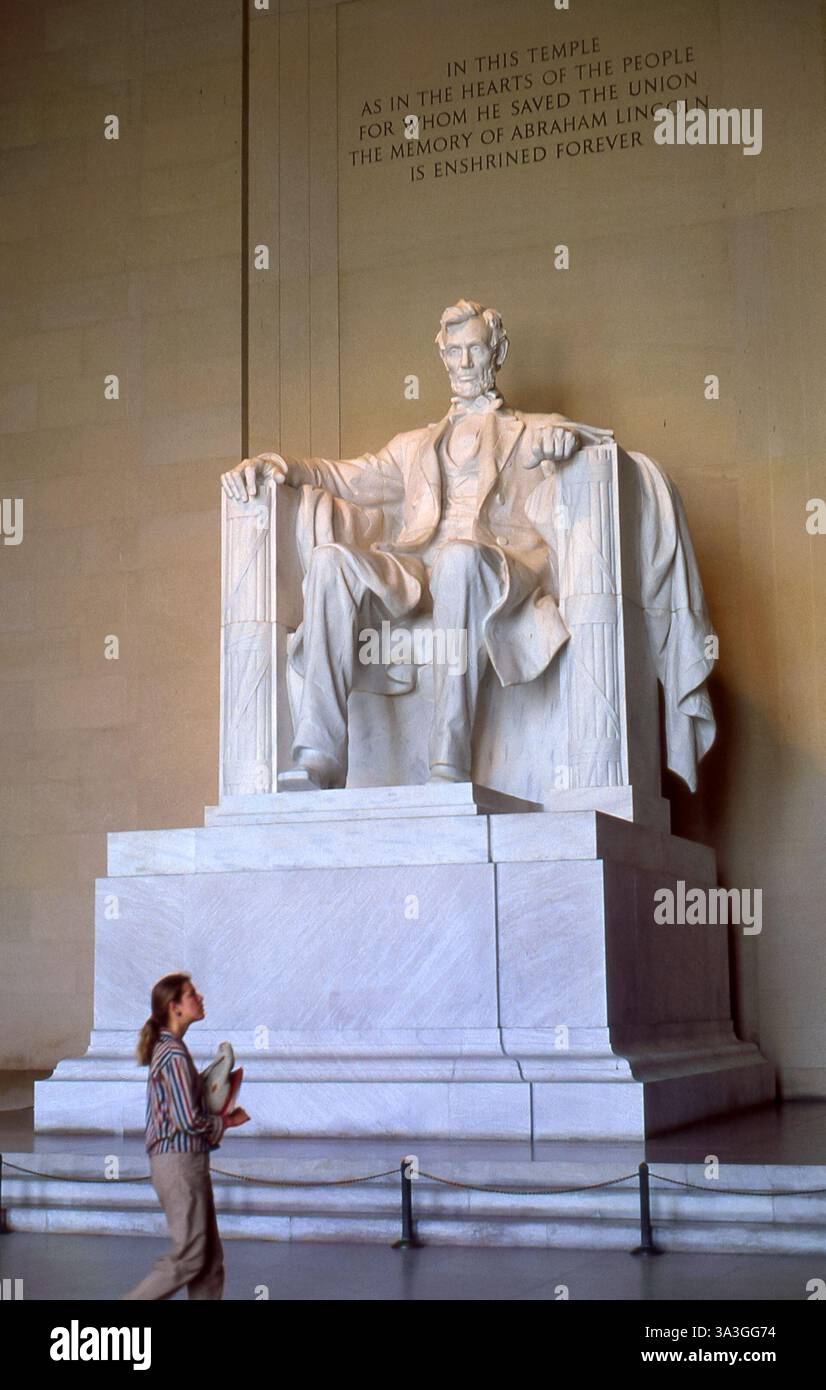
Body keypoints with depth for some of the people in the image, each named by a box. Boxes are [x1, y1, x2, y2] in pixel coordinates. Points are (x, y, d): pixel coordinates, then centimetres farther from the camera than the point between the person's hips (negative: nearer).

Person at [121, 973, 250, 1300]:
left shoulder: (166, 1049, 13)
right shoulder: (174, 1054, -17)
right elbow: (189, 1121, -21)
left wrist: (220, 1115, 8)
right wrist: (226, 1123, -5)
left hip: (184, 1160, 10)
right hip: (180, 1161, -10)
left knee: (210, 1255, 11)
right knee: (189, 1257, -4)